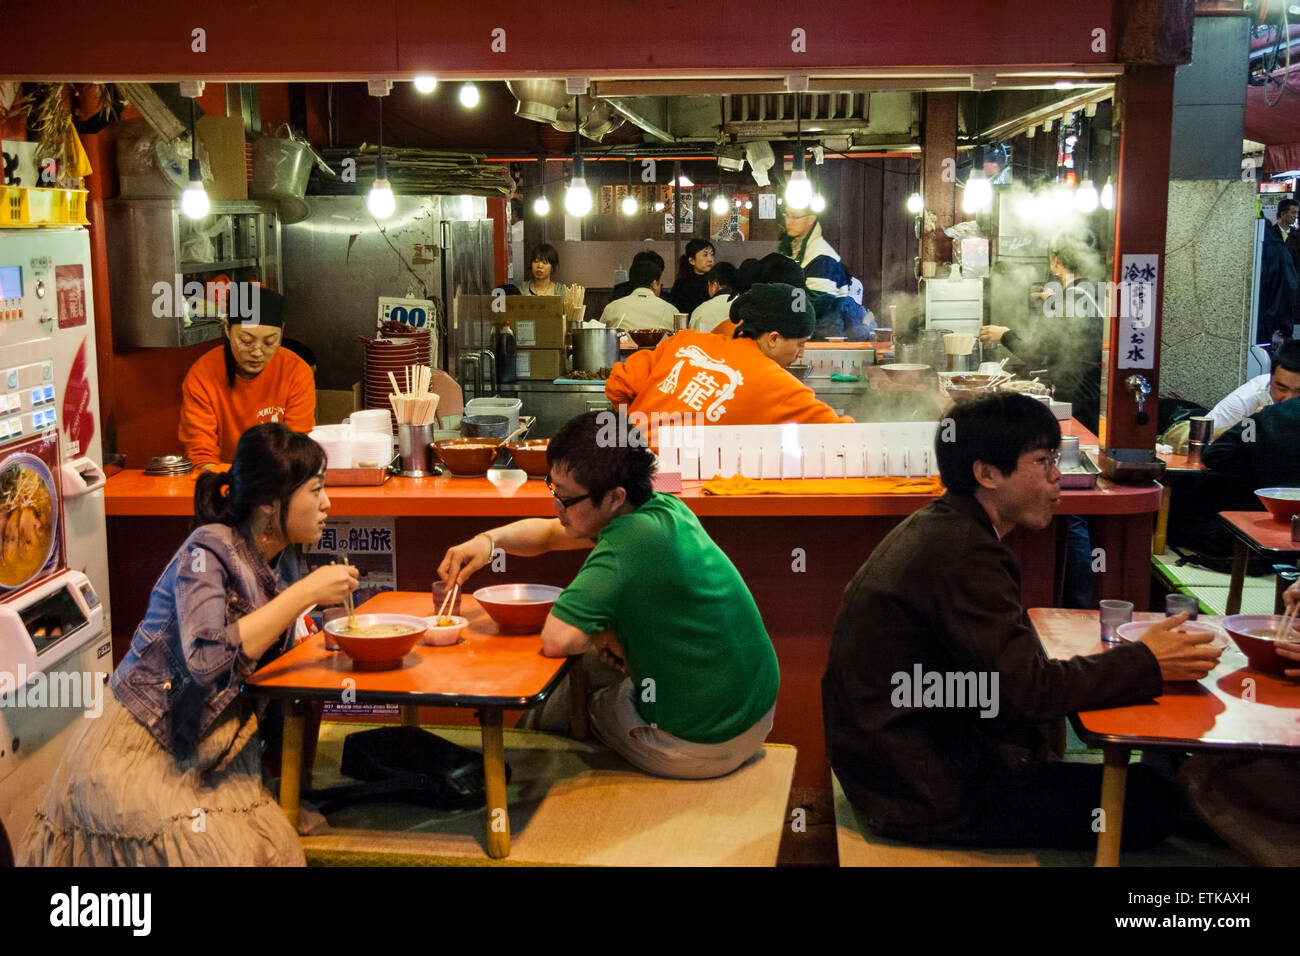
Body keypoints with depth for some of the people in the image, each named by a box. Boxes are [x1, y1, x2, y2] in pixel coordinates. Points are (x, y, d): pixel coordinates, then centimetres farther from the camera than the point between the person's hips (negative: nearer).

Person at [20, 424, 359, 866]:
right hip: (139, 751, -7)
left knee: (276, 848, -8)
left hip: (203, 753, 7)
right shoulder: (209, 550, -19)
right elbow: (207, 657, -34)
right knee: (220, 853, -18)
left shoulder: (282, 563, 2)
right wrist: (305, 592, -28)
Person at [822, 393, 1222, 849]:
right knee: (1151, 798, -9)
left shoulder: (943, 529, 10)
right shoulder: (963, 554, -22)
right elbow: (1029, 688, -25)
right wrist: (1147, 663, -14)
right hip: (927, 794, -10)